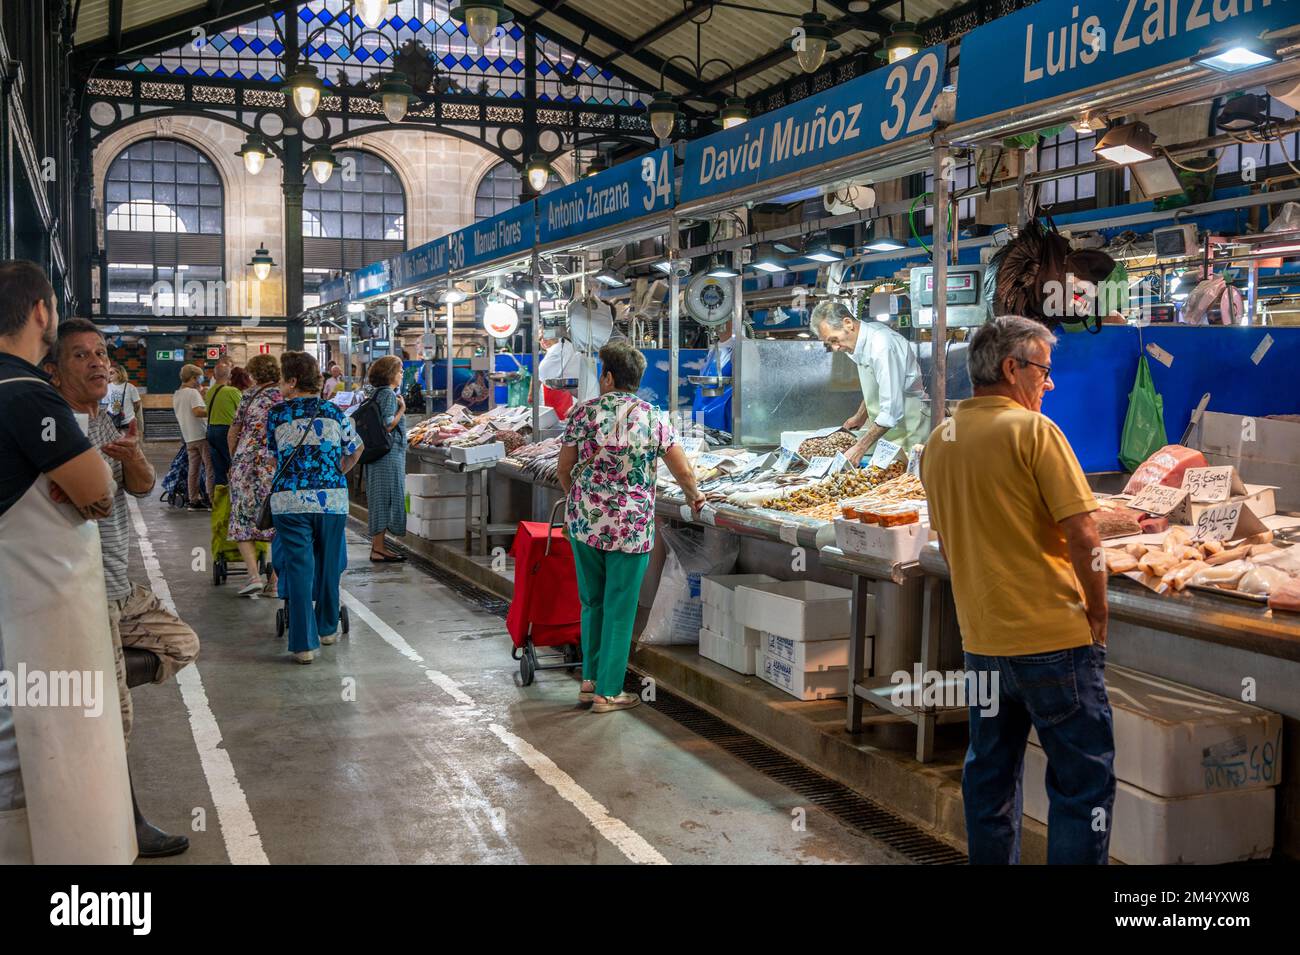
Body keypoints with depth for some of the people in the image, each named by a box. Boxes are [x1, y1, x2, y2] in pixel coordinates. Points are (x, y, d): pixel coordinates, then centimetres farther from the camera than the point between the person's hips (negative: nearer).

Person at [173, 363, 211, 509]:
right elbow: (197, 411, -24)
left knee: (193, 469, 9)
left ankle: (194, 500, 10)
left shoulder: (176, 395, 14)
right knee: (210, 468, -2)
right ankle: (212, 499, -3)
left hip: (188, 437, 8)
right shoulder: (193, 392, -12)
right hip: (201, 434, -8)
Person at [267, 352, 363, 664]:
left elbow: (275, 455, 13)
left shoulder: (277, 414, 2)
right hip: (333, 499, 2)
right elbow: (355, 451, 19)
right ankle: (327, 628, 32)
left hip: (290, 500, -2)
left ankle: (304, 643, -1)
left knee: (299, 568, 1)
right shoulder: (334, 413, 7)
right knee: (328, 565, 16)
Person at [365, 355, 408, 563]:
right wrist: (402, 410, -10)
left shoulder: (380, 393, 16)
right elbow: (387, 426, -21)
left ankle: (378, 546, 18)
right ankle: (378, 549, -4)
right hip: (389, 454, -10)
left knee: (382, 501, 12)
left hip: (381, 454, 10)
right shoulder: (388, 394, -14)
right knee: (386, 499, -6)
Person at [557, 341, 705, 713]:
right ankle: (608, 692, 11)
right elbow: (682, 470, -3)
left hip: (584, 521, 2)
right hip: (631, 527, -2)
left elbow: (564, 467, 4)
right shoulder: (652, 418, -3)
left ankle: (590, 679, 24)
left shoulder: (584, 412, -2)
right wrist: (694, 496, 18)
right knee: (619, 610, 6)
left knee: (591, 602, 18)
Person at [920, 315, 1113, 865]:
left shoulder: (938, 442, 8)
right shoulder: (1032, 430, -12)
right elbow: (1083, 537, -16)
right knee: (1084, 780, 3)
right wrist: (1097, 615, -4)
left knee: (989, 774, 17)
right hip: (1053, 636, -7)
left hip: (981, 638, 7)